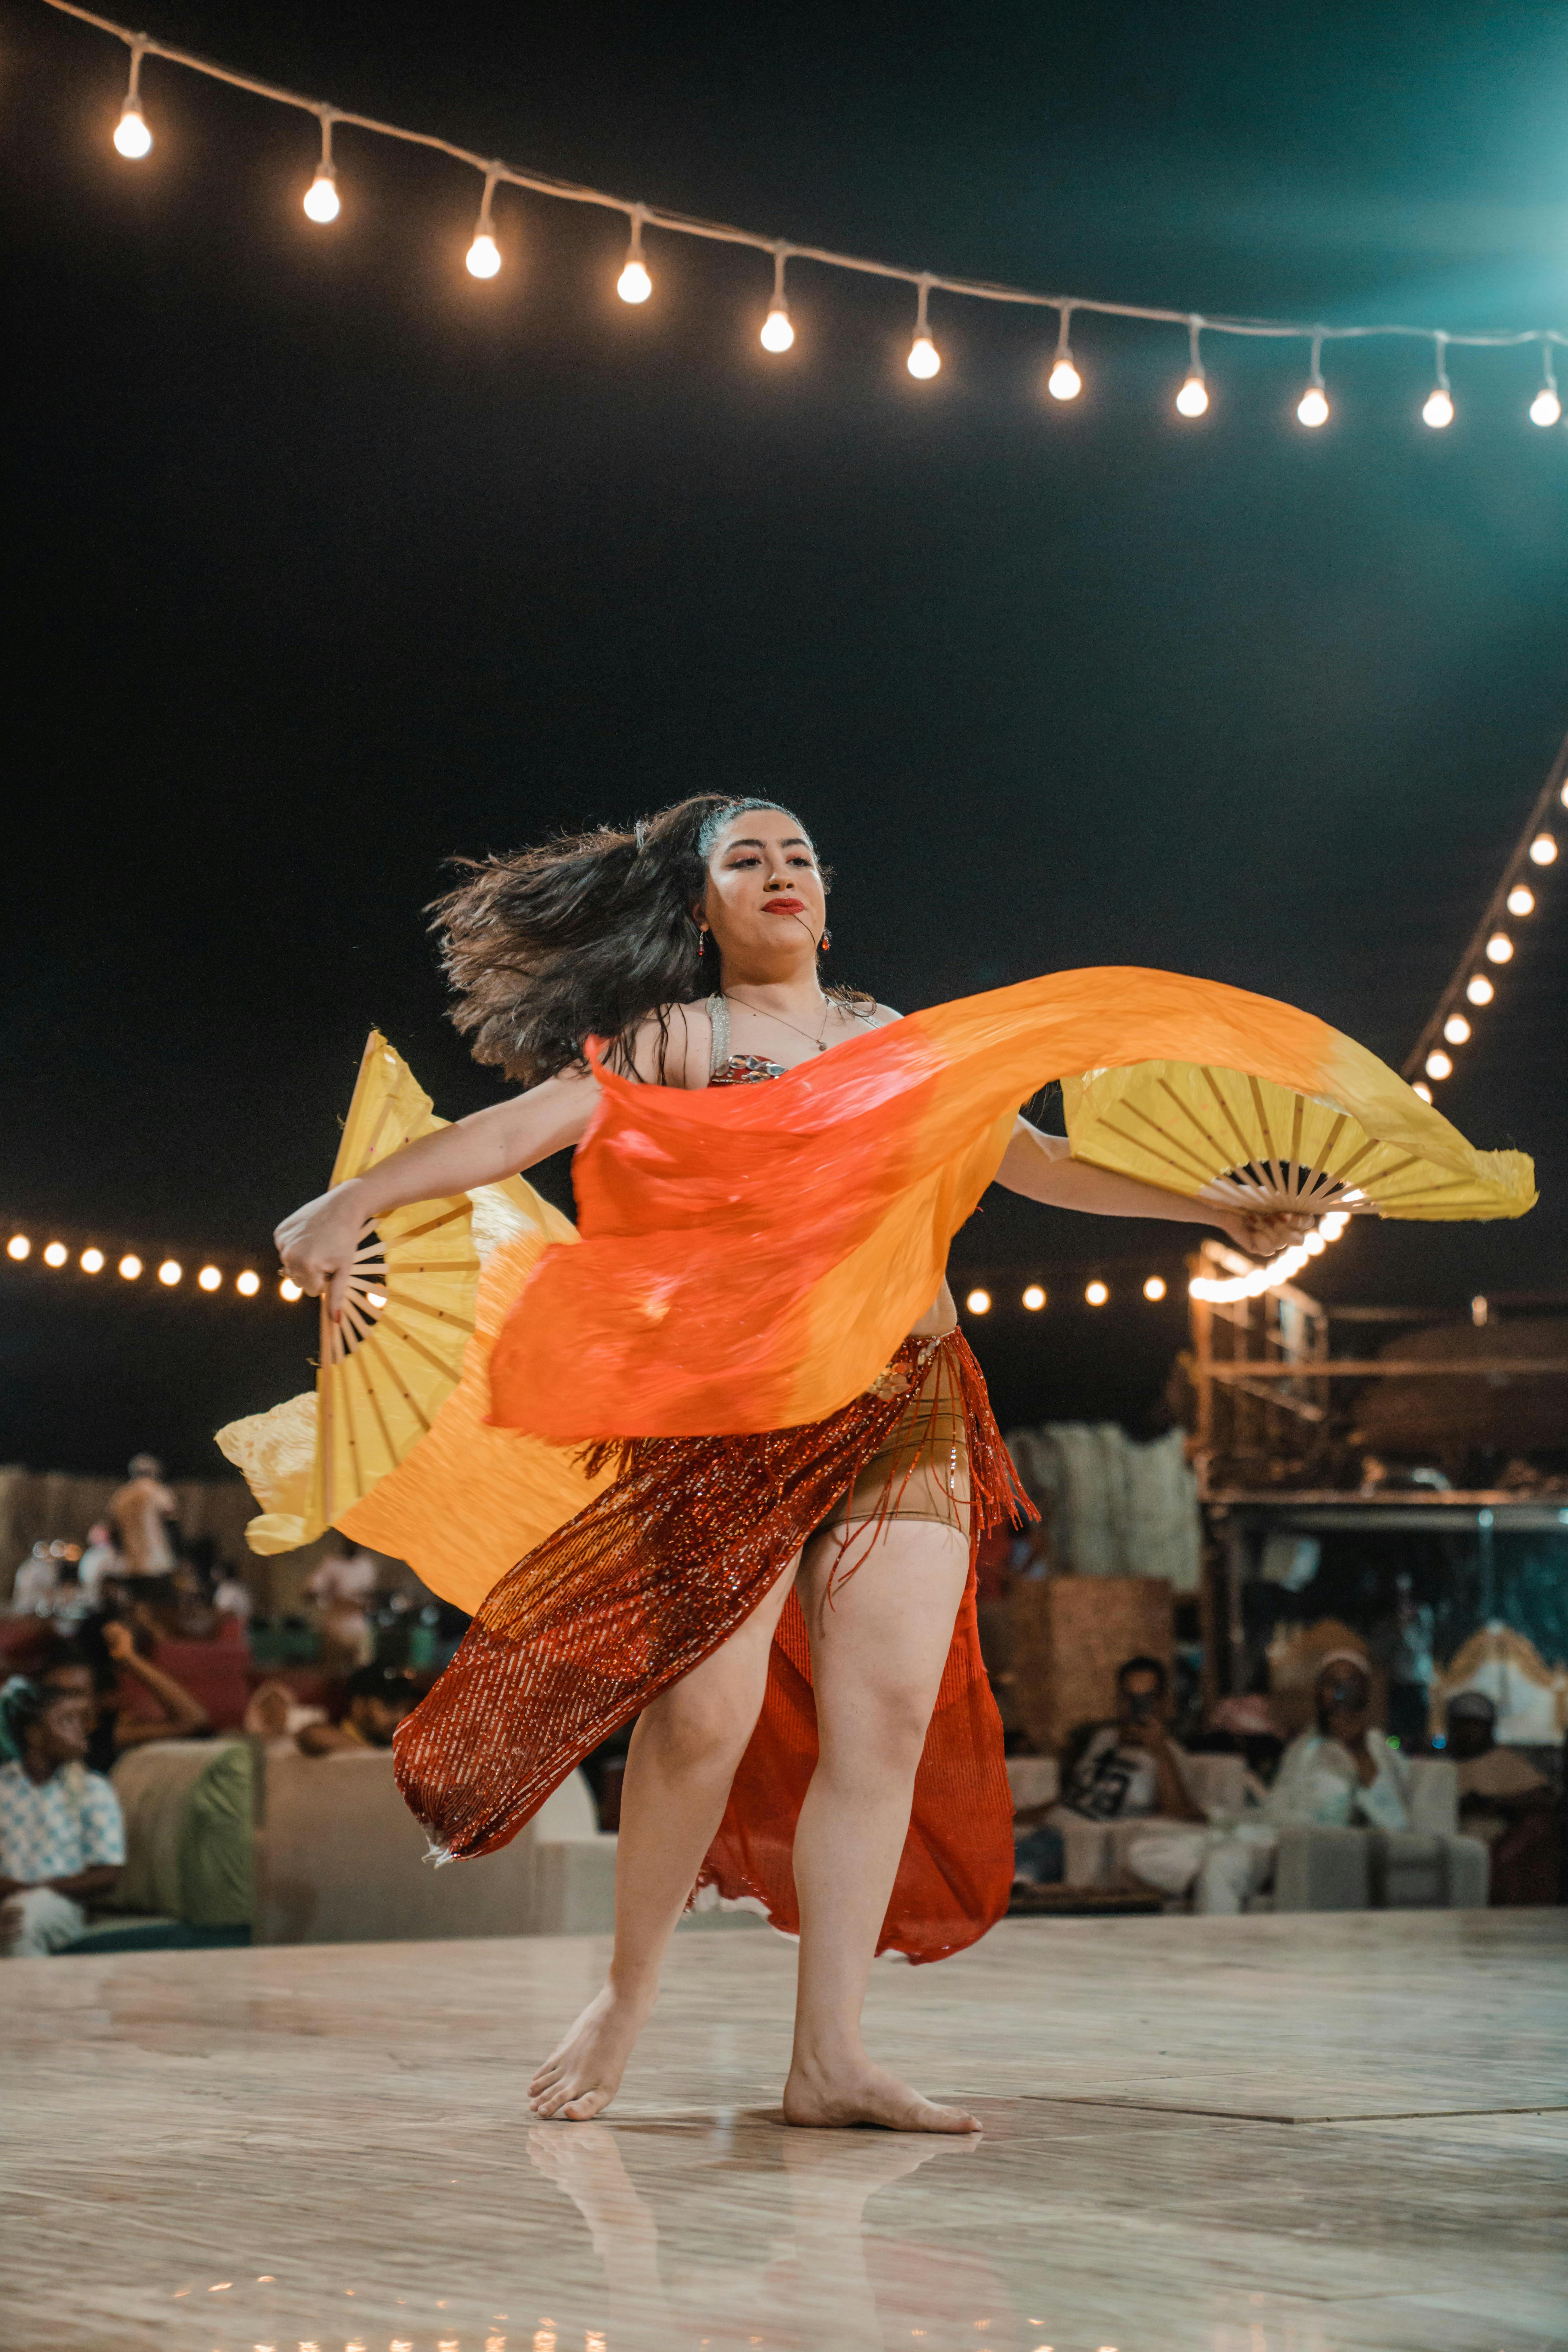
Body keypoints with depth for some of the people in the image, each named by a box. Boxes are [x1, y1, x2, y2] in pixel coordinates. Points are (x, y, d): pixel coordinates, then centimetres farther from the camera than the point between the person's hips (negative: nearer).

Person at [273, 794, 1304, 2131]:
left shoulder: (900, 1041, 22)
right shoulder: (679, 1041, 8)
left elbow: (1031, 1160, 27)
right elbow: (530, 1123, -4)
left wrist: (1209, 1209, 26)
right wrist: (357, 1201, -17)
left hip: (908, 1408, 4)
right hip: (739, 1405, -4)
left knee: (891, 1713, -5)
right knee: (706, 1711, -13)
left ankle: (830, 2059, 0)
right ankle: (627, 2002, 10)